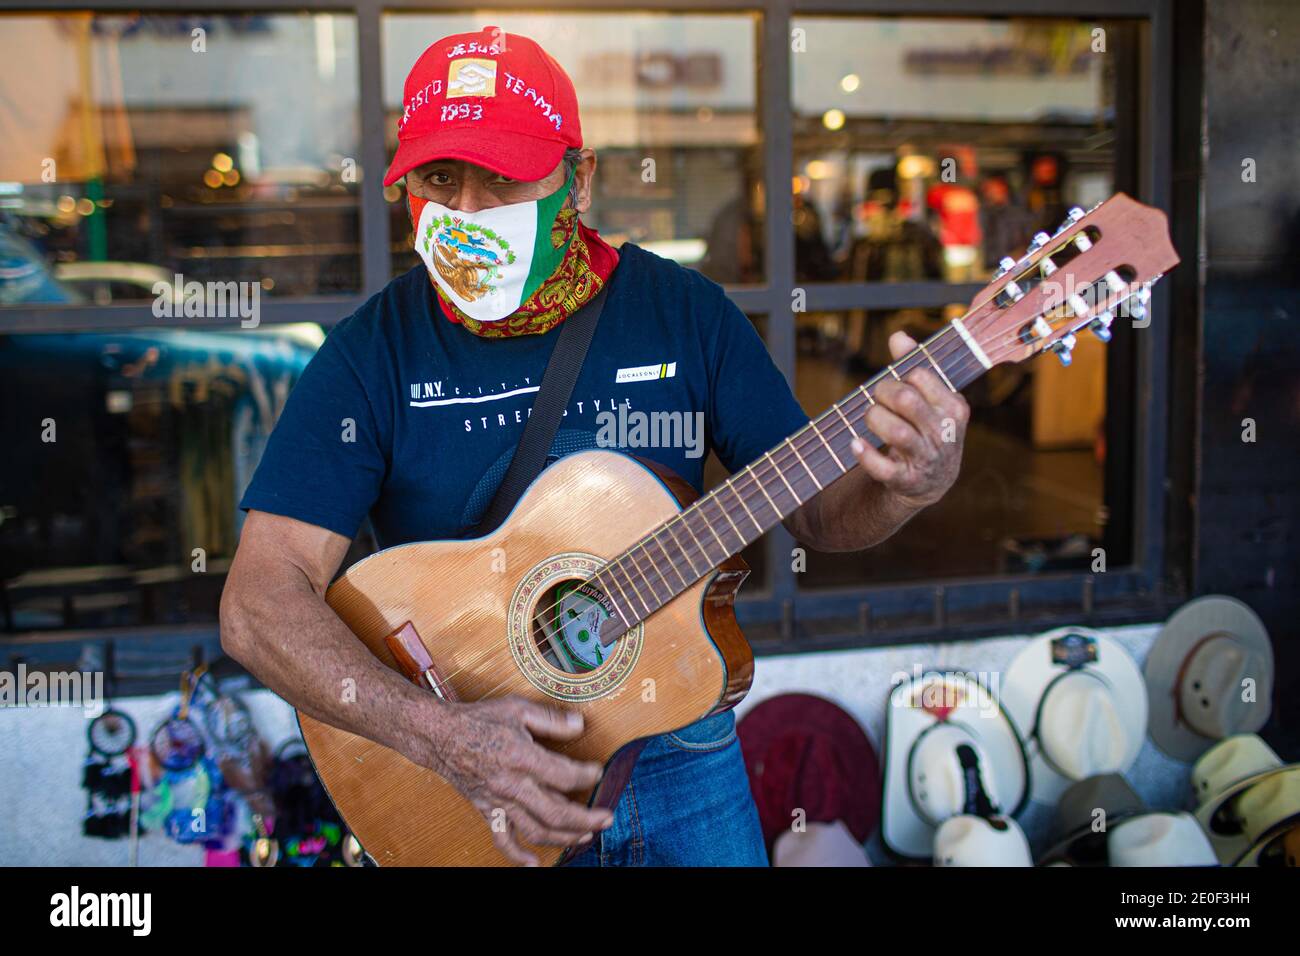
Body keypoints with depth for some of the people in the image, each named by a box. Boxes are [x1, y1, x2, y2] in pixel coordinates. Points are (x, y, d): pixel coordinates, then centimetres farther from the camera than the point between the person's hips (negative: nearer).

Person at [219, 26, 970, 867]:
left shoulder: (683, 311, -5)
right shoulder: (375, 353, -10)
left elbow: (816, 513, 0)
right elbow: (260, 606, -17)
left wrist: (907, 486, -22)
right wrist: (439, 733, -30)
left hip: (680, 753, 2)